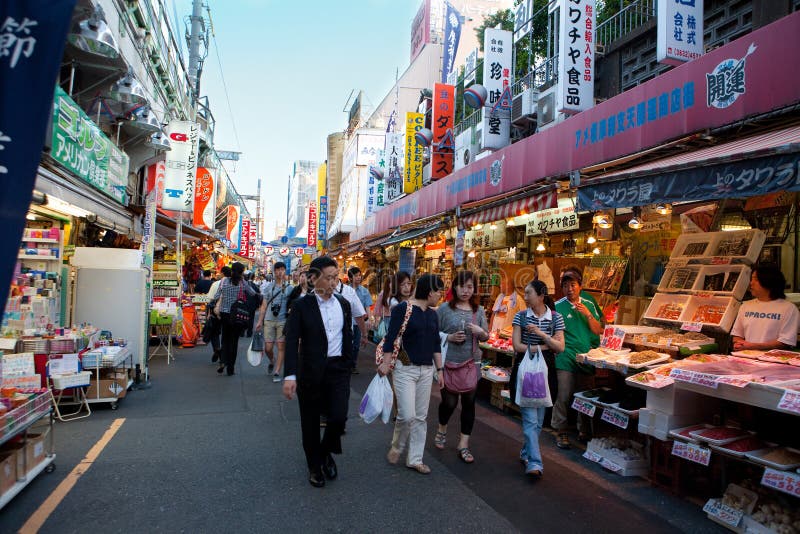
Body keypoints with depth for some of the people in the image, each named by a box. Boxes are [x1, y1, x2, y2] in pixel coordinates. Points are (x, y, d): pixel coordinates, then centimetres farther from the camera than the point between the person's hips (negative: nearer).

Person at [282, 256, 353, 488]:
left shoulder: (343, 304, 5)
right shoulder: (302, 305, -8)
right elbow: (292, 341, -13)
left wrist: (348, 365, 11)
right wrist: (290, 375, -21)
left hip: (338, 369, 3)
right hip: (311, 371, -3)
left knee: (339, 417, -6)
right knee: (310, 422, 10)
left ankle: (326, 453, 26)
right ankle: (314, 467, 33)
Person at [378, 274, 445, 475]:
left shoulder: (432, 314, 9)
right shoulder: (402, 309, -11)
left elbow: (436, 344, 14)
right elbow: (391, 338, -13)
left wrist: (439, 369, 14)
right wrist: (386, 364, -17)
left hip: (426, 370, 7)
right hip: (405, 369, -6)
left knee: (421, 417, 10)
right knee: (407, 415, -8)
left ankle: (415, 459, 23)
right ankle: (397, 447, 23)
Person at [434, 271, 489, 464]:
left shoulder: (479, 310, 6)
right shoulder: (444, 309, -5)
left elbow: (486, 337, 11)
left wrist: (480, 332, -10)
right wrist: (450, 337, -18)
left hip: (472, 363, 3)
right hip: (450, 362, -3)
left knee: (469, 403, 7)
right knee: (449, 402, 5)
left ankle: (464, 444, 22)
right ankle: (442, 429, 38)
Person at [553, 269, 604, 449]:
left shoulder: (589, 305, 8)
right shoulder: (558, 306, -4)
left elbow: (598, 331, 5)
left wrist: (588, 315, -8)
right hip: (566, 358, -4)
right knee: (564, 396, -2)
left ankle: (584, 431, 29)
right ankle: (561, 432, 12)